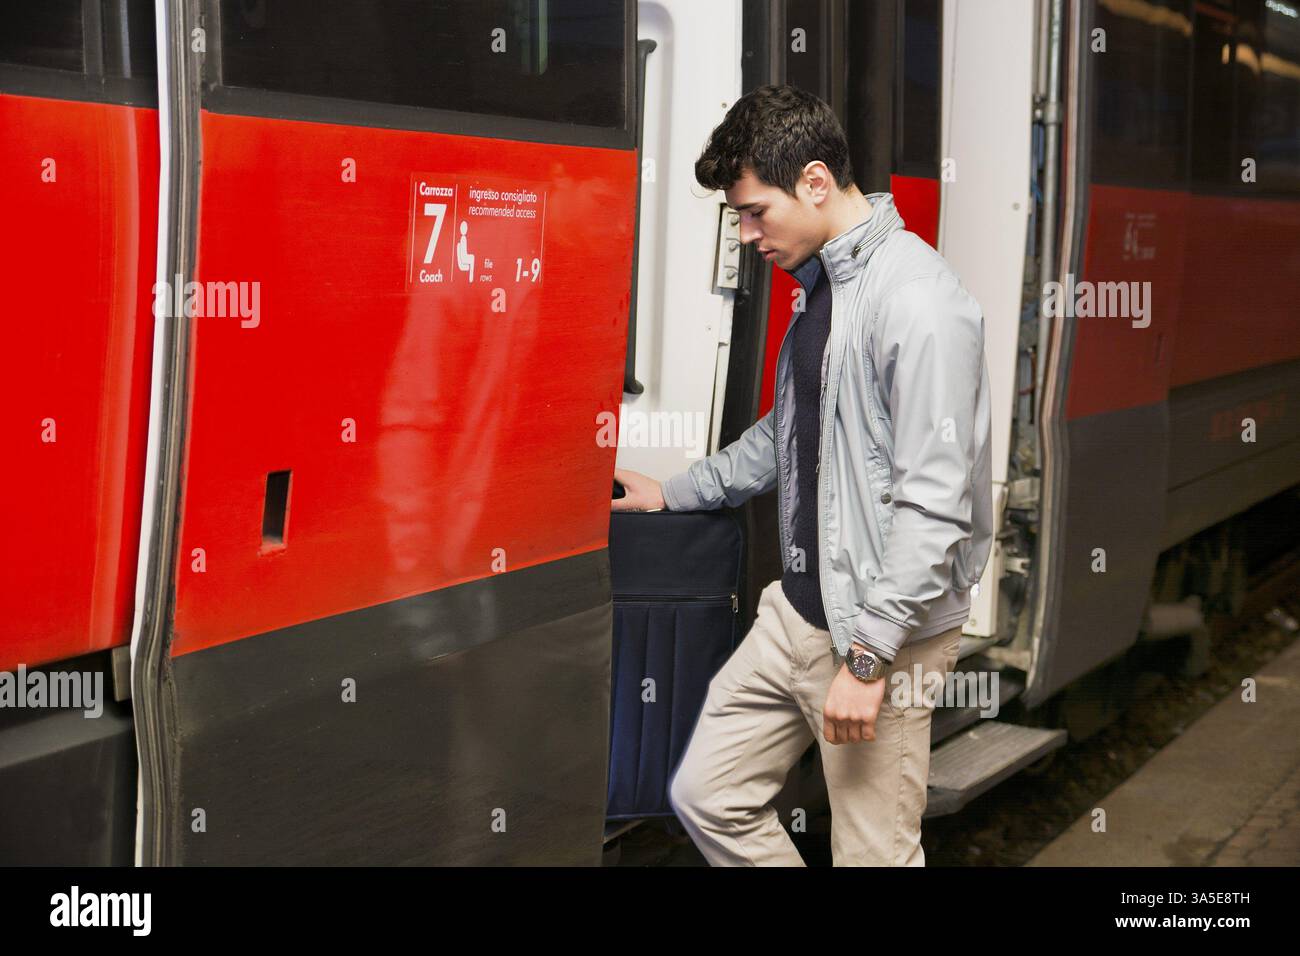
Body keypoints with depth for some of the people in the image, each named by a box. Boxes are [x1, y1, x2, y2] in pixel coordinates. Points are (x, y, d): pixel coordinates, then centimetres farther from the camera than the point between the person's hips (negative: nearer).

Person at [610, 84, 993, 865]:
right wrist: (673, 493, 30)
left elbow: (932, 502, -24)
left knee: (873, 851, 0)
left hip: (885, 628, -9)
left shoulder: (918, 300, -20)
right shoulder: (820, 282, 12)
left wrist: (867, 656, -23)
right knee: (707, 794, 12)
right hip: (799, 607, 9)